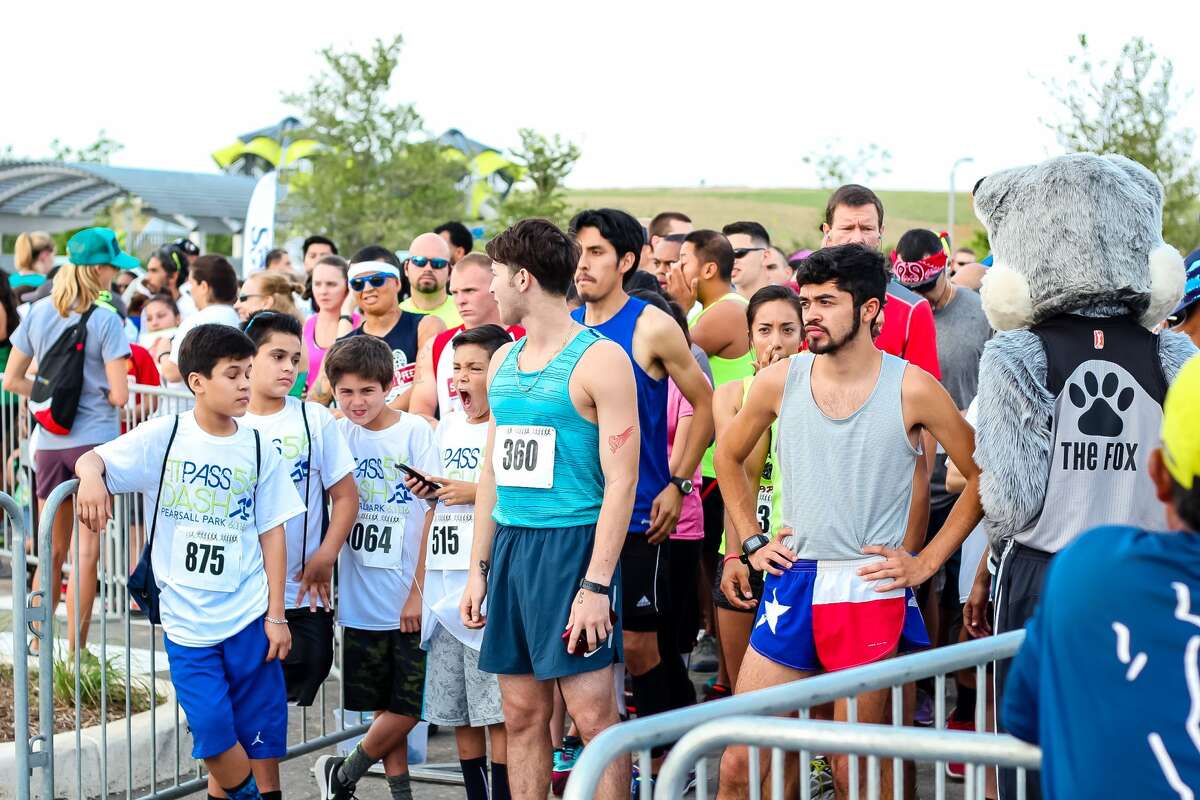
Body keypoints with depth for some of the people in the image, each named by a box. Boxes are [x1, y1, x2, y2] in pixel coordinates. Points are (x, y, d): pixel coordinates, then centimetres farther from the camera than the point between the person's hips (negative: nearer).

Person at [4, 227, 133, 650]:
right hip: (94, 440, -5)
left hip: (49, 443, 5)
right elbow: (119, 394, -13)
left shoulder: (38, 313, 4)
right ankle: (75, 653, 3)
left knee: (53, 549, 16)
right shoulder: (105, 319, -10)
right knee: (86, 550, 1)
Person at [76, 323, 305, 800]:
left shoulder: (258, 450, 3)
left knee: (262, 729, 4)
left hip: (251, 613, 1)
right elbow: (94, 459, -5)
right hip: (187, 618, -1)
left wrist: (276, 615, 1)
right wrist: (90, 477, -31)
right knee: (212, 730, -7)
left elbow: (272, 533, 4)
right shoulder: (163, 437, -3)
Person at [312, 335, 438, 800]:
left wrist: (418, 591, -10)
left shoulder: (414, 431, -7)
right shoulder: (338, 434, 3)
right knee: (386, 707, 9)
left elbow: (432, 515, -8)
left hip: (410, 598, -3)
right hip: (363, 599, 3)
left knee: (408, 707, 1)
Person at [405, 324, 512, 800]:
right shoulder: (447, 426, 16)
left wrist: (477, 493, -17)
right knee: (455, 706, 11)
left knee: (496, 707, -7)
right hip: (444, 578, 7)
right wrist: (427, 491, 6)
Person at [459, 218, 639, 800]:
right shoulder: (503, 362, 15)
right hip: (509, 544, 7)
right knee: (521, 714, 9)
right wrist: (479, 568, 15)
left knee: (592, 712, -7)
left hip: (573, 543, -7)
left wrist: (597, 584, -18)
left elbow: (621, 480, -12)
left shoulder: (599, 359, -8)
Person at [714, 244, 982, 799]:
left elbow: (982, 476, 1)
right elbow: (729, 456, 19)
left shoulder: (912, 389, -6)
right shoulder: (778, 382, 2)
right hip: (792, 585, 3)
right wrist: (751, 542, 11)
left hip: (871, 592, -3)